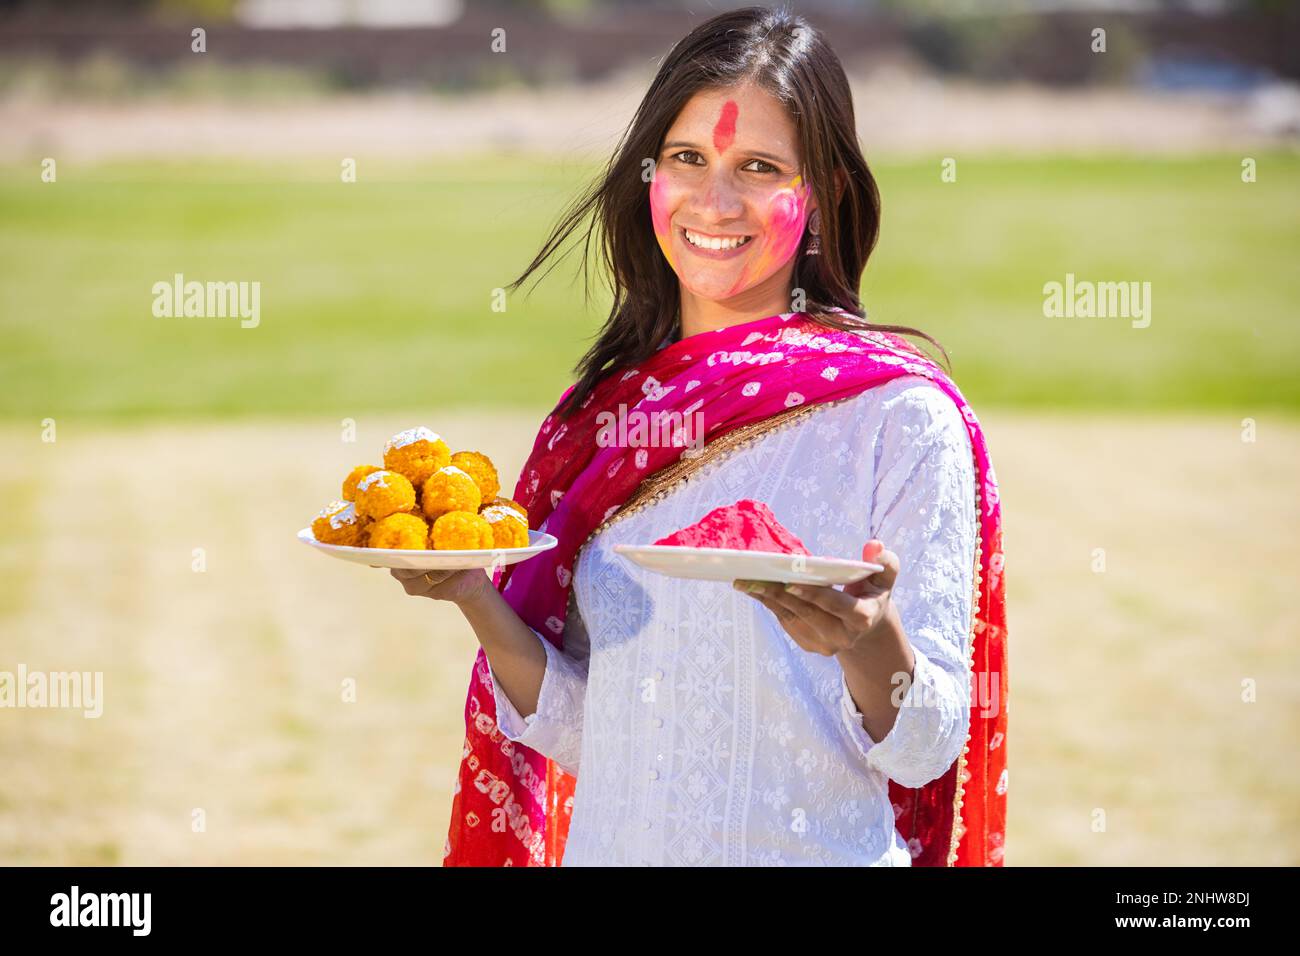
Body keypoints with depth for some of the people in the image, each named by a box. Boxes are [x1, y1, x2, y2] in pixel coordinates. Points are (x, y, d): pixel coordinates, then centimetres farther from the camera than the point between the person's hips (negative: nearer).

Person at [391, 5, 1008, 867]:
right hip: (611, 845, 4)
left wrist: (870, 641, -31)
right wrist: (473, 597, -11)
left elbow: (926, 749, -13)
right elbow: (577, 732, 3)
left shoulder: (900, 416, -11)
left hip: (816, 852, -4)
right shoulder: (604, 407, 2)